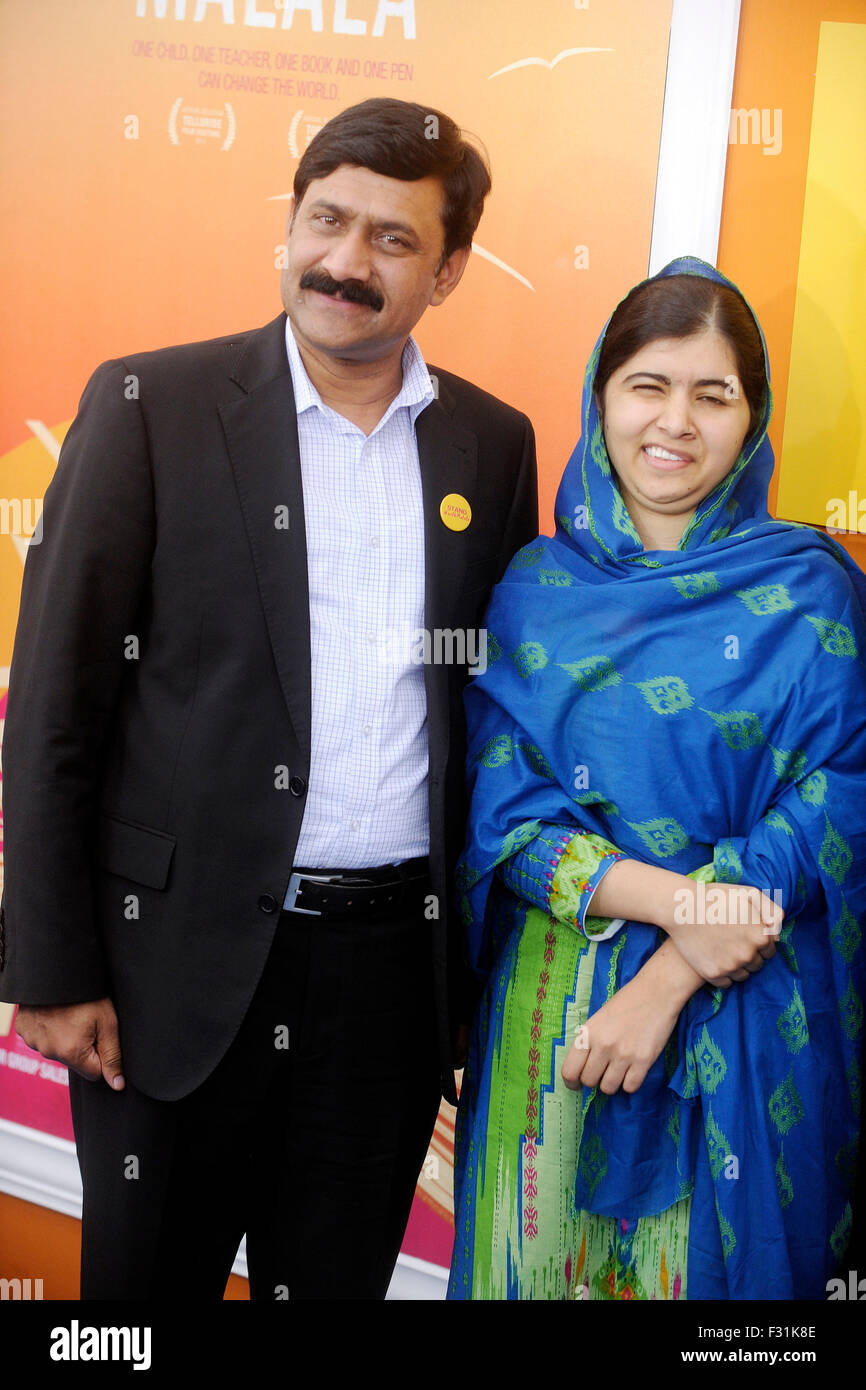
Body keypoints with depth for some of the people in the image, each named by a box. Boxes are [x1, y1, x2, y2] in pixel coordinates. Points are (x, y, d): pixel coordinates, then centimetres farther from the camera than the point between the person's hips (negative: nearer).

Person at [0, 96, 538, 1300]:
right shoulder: (150, 408, -5)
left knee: (339, 1278, 17)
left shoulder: (495, 443, 5)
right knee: (150, 1278, 13)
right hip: (185, 954, -2)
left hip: (397, 963, 3)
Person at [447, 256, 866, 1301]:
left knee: (716, 1264, 13)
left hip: (740, 1020, -2)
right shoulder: (537, 585, 1)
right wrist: (672, 896, -19)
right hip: (548, 1013, 2)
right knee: (541, 1263, 16)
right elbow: (504, 811, -5)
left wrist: (668, 982, -17)